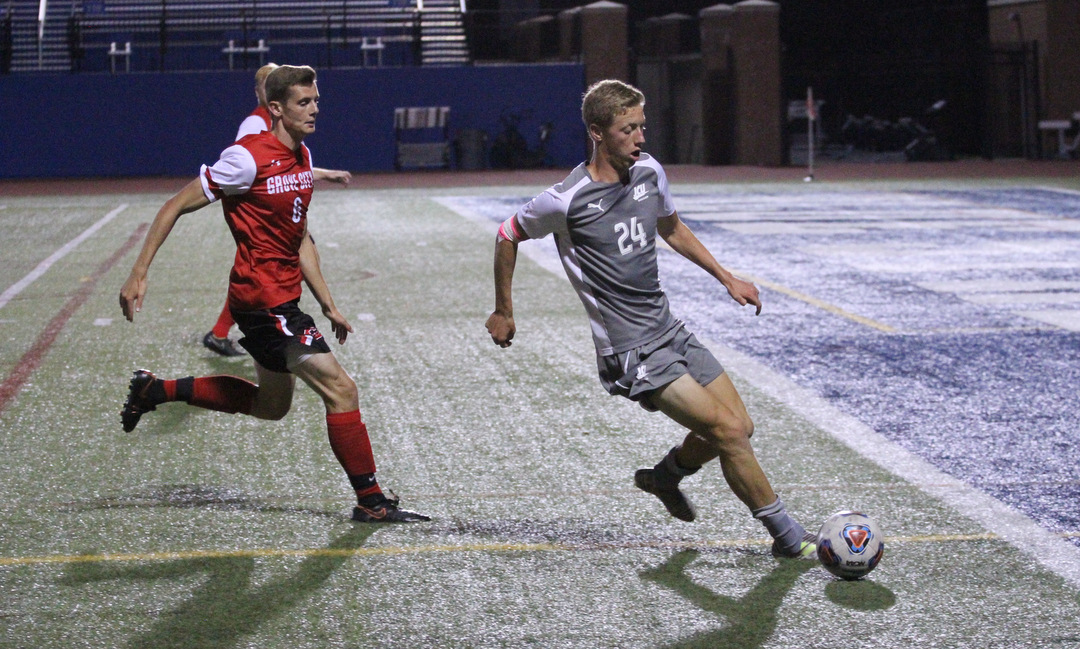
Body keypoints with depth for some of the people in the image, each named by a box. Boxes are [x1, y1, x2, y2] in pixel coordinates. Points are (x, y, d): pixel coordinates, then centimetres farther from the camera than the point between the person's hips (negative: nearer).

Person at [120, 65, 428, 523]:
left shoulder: (302, 157, 10)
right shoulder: (248, 158, -16)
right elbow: (176, 207, -12)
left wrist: (328, 305, 15)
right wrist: (138, 274, -16)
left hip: (283, 296, 10)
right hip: (263, 297, -10)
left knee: (272, 404, 23)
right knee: (340, 389, -10)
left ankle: (155, 390, 31)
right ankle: (370, 501, -1)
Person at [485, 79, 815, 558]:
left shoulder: (649, 171, 2)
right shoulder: (567, 200, -17)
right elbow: (508, 236, 0)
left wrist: (727, 278, 20)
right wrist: (503, 312, 9)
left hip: (669, 332, 8)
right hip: (631, 353, -8)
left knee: (738, 427, 9)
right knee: (728, 429, -15)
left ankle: (666, 475, 36)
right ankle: (788, 537, -3)